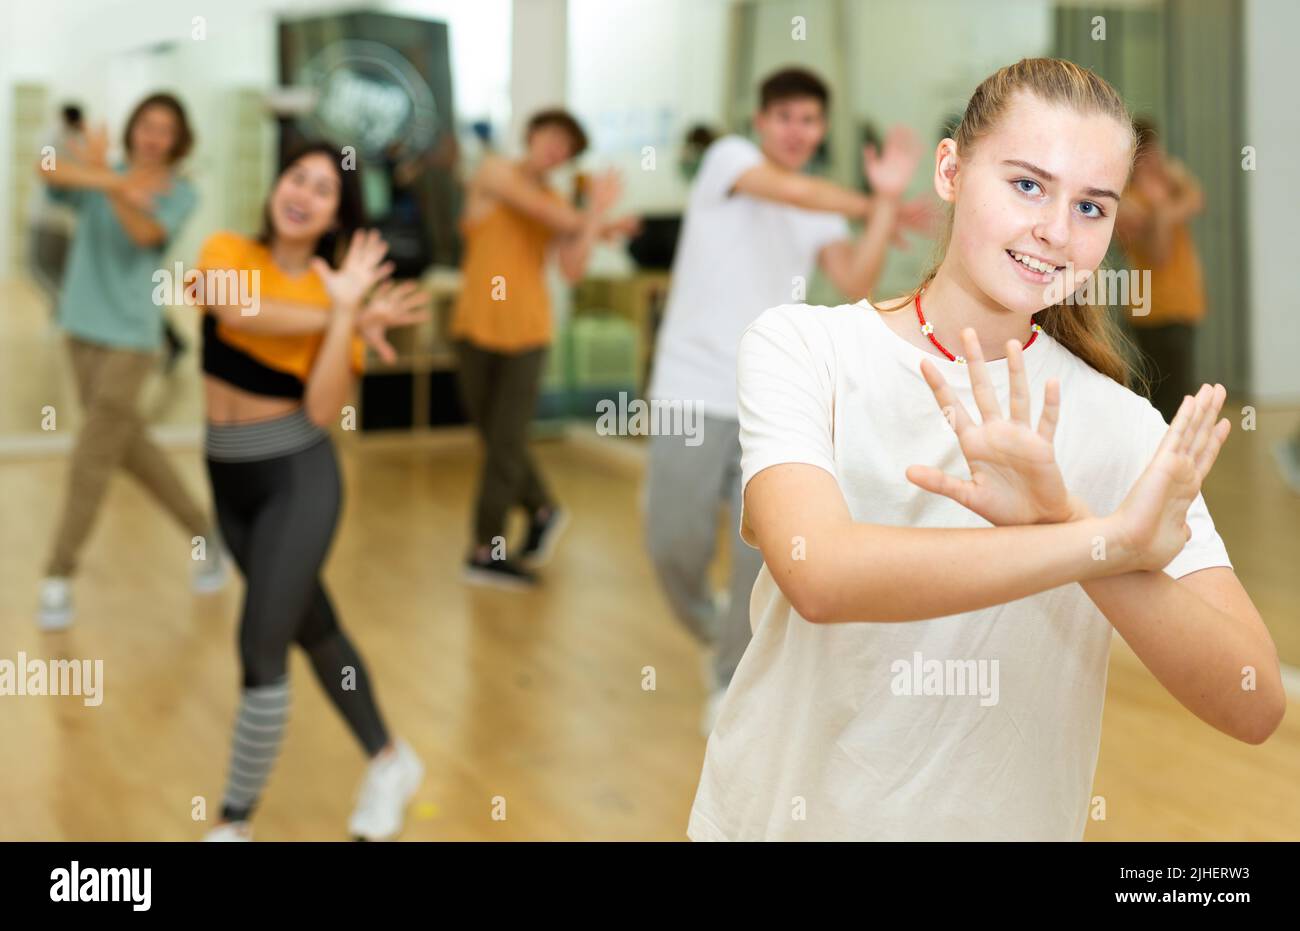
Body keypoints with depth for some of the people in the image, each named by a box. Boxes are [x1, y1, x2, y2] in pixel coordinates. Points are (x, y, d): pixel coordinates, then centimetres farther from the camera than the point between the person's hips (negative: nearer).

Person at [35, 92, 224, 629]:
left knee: (91, 460, -8)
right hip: (85, 327, 5)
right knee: (129, 446, 14)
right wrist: (112, 181, -38)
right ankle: (202, 534, 30)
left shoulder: (178, 192, -4)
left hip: (131, 336, -5)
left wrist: (104, 174, -37)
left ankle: (58, 580, -2)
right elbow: (50, 170, -19)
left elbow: (145, 233, -24)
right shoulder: (98, 174, 4)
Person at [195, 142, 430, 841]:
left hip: (297, 476, -4)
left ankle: (234, 824, 10)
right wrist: (333, 318, -22)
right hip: (228, 476, 4)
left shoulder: (335, 292, -6)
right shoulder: (226, 251, -1)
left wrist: (347, 313, -21)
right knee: (312, 627, 18)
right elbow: (239, 309, -25)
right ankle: (389, 762, 38)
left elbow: (323, 411, -17)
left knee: (259, 650, -6)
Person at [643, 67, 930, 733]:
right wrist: (873, 204, -3)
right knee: (676, 547, -2)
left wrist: (887, 202, -12)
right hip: (692, 391, -3)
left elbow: (856, 285, -4)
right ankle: (712, 630, 30)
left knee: (765, 553, -4)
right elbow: (794, 190, -17)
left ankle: (732, 682, 16)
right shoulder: (728, 156, 1)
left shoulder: (821, 215, 13)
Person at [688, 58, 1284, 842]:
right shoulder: (799, 346, -13)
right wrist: (1115, 540, -28)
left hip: (1004, 821, 1)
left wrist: (1064, 521, -31)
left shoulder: (1124, 430, -9)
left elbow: (1254, 708, -18)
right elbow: (819, 577, -29)